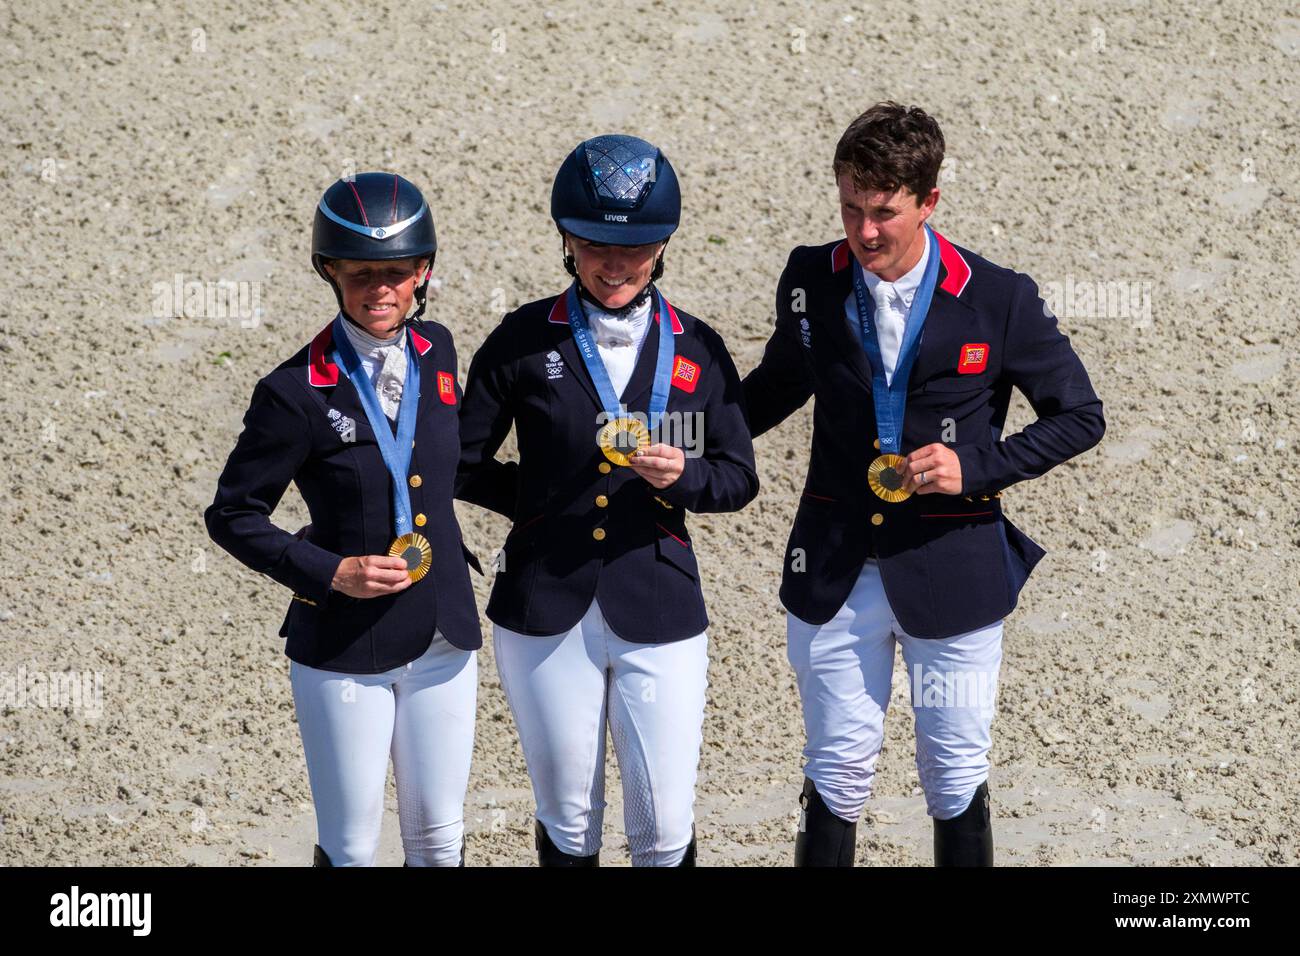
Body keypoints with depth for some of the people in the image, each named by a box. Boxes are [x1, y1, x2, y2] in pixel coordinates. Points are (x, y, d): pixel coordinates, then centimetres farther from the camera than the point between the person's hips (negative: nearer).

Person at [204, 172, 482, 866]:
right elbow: (233, 516, -7)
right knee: (350, 848, 4)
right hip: (344, 651, -5)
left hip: (443, 639, 5)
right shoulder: (297, 393, -14)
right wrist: (331, 572, -17)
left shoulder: (434, 351, 2)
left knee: (440, 841, 11)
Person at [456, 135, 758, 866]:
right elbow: (465, 463, 5)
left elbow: (739, 478, 4)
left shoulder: (697, 350, 2)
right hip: (546, 613, 0)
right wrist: (541, 500, -4)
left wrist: (681, 476, -15)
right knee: (567, 823, 12)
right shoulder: (523, 341, -1)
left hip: (659, 611, 0)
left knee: (666, 830, 1)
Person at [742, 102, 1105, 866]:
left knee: (957, 780, 8)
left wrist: (978, 467, -15)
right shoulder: (812, 280, -2)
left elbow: (1080, 417, -2)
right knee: (837, 777, 6)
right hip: (836, 574, 2)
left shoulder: (999, 300, -10)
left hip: (951, 575, -2)